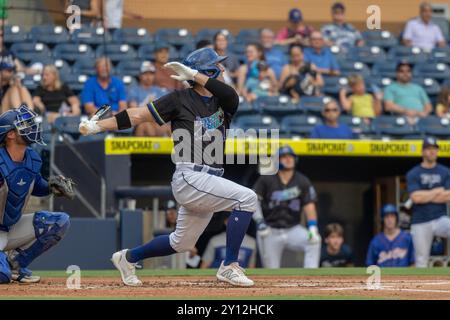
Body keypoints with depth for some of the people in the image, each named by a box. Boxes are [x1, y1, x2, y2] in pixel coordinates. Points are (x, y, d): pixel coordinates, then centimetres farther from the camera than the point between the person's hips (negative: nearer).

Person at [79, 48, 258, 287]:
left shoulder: (223, 103, 11)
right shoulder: (181, 99, -2)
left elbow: (232, 96, -13)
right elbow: (138, 115, -1)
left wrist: (195, 75, -14)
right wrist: (97, 126, -9)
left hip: (210, 181, 7)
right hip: (189, 178, -7)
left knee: (182, 243, 17)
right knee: (246, 198, -20)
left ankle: (128, 258, 36)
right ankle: (229, 267, -14)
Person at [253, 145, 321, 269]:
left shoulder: (302, 182, -1)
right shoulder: (266, 180, -5)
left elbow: (309, 206, -7)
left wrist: (313, 229, -21)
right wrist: (259, 221, -15)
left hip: (293, 229, 1)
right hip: (270, 232, -1)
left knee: (314, 242, -27)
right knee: (271, 274, -2)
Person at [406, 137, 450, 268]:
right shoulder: (413, 174, 3)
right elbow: (416, 197, -11)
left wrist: (425, 196, -6)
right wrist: (438, 191, -3)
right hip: (420, 223, 0)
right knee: (421, 260, 3)